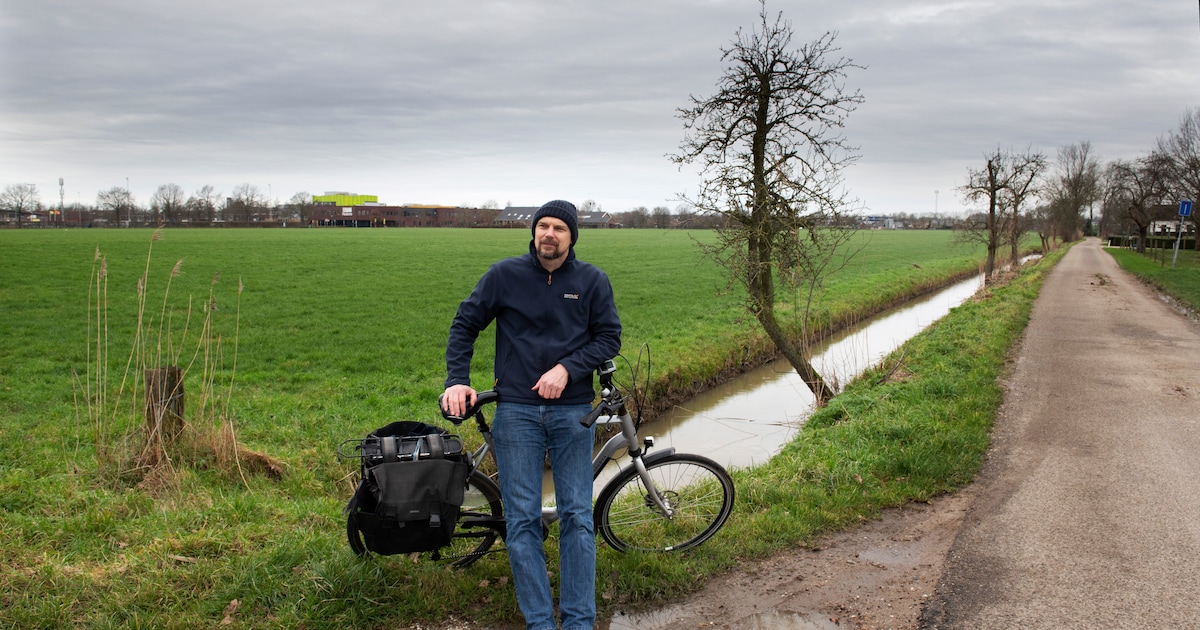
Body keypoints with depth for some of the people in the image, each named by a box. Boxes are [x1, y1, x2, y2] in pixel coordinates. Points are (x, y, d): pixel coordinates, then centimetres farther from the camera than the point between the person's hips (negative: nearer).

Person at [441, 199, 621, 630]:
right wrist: (457, 381, -3)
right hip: (517, 411, 0)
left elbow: (609, 337, 2)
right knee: (522, 521, -1)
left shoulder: (593, 281, 2)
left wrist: (567, 368, -13)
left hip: (572, 410, 0)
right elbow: (465, 324, 8)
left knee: (577, 518, 1)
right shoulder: (505, 275, 1)